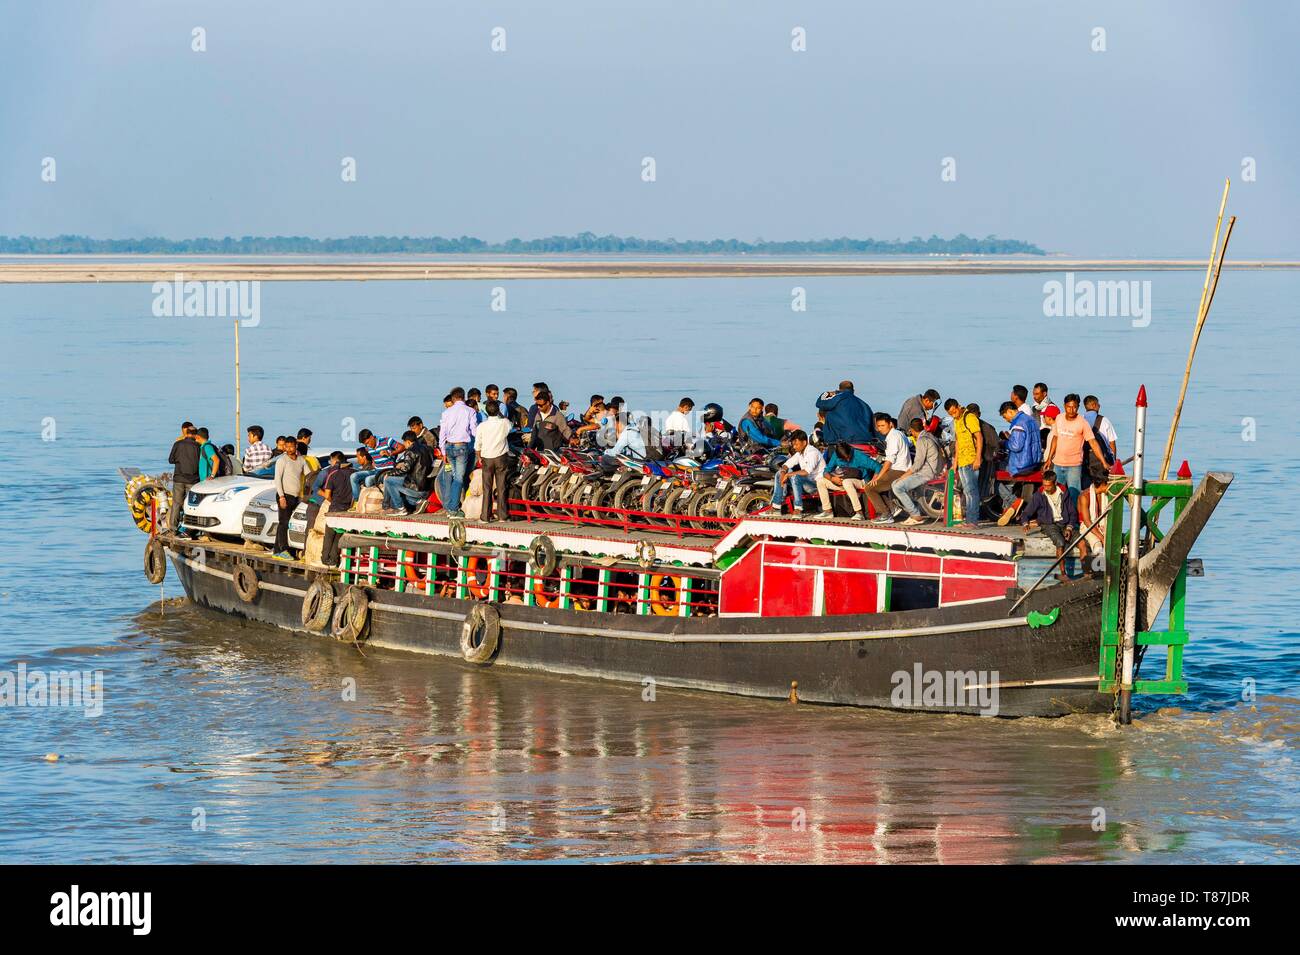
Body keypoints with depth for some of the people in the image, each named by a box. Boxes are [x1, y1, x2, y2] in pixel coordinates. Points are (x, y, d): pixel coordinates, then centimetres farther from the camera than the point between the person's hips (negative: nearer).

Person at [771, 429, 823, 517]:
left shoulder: (812, 452, -18)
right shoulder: (799, 453, 10)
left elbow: (807, 471, -31)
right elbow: (788, 464, 12)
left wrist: (788, 474, -26)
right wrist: (783, 472, -12)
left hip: (816, 482, -9)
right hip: (806, 481, 9)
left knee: (794, 476, -36)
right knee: (779, 474, 6)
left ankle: (798, 509, -34)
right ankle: (776, 507, 0)